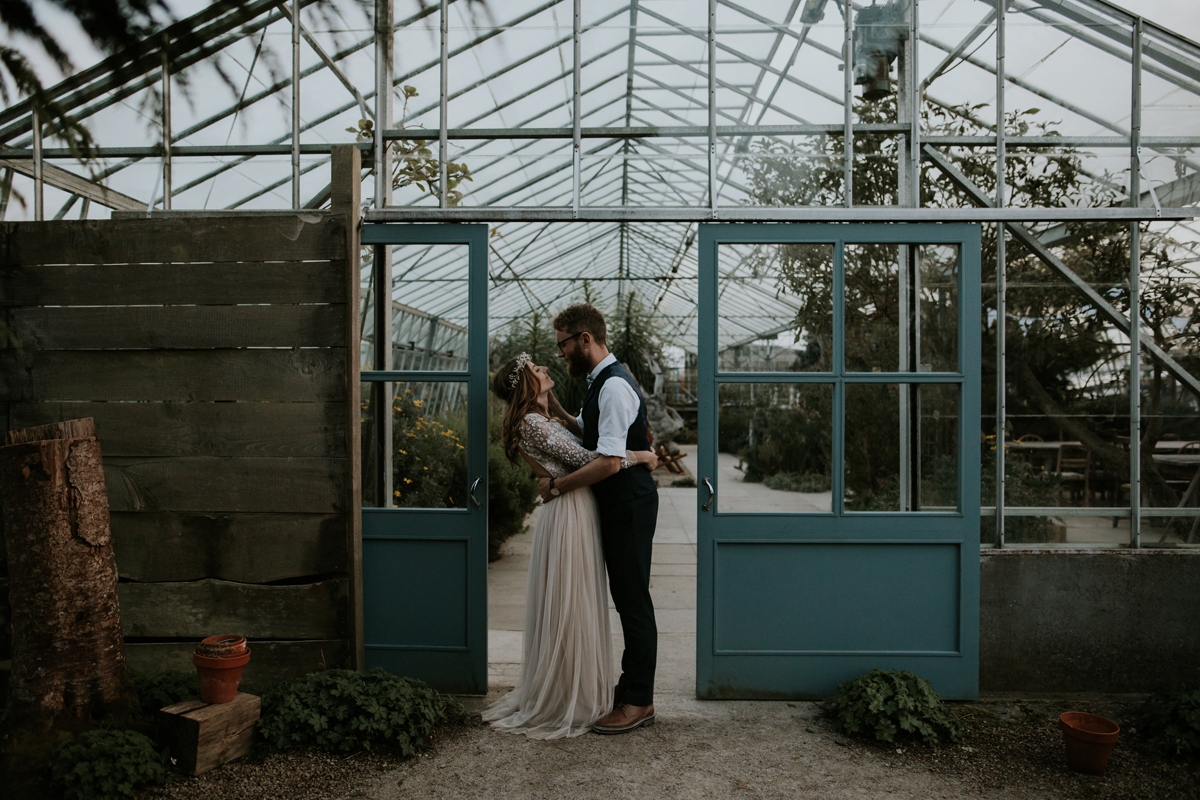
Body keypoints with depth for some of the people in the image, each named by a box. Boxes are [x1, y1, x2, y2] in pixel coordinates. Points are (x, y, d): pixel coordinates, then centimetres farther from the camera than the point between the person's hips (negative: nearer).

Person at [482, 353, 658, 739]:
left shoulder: (546, 420, 17)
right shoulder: (532, 423, -14)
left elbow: (579, 459, 13)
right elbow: (585, 460, -18)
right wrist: (638, 457, -10)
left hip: (579, 515, 10)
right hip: (569, 515, -10)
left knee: (579, 609, 16)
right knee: (568, 611, 0)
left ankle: (572, 695, 29)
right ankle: (562, 705, 13)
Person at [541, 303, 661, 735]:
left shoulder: (614, 385, -21)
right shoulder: (602, 381, 11)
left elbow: (609, 462, -28)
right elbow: (589, 434, 19)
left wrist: (556, 485, -18)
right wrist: (556, 409, 4)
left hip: (629, 507, -10)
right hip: (617, 506, 10)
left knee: (633, 601, 0)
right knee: (627, 598, 18)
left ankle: (638, 702, 13)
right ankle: (632, 687, 32)